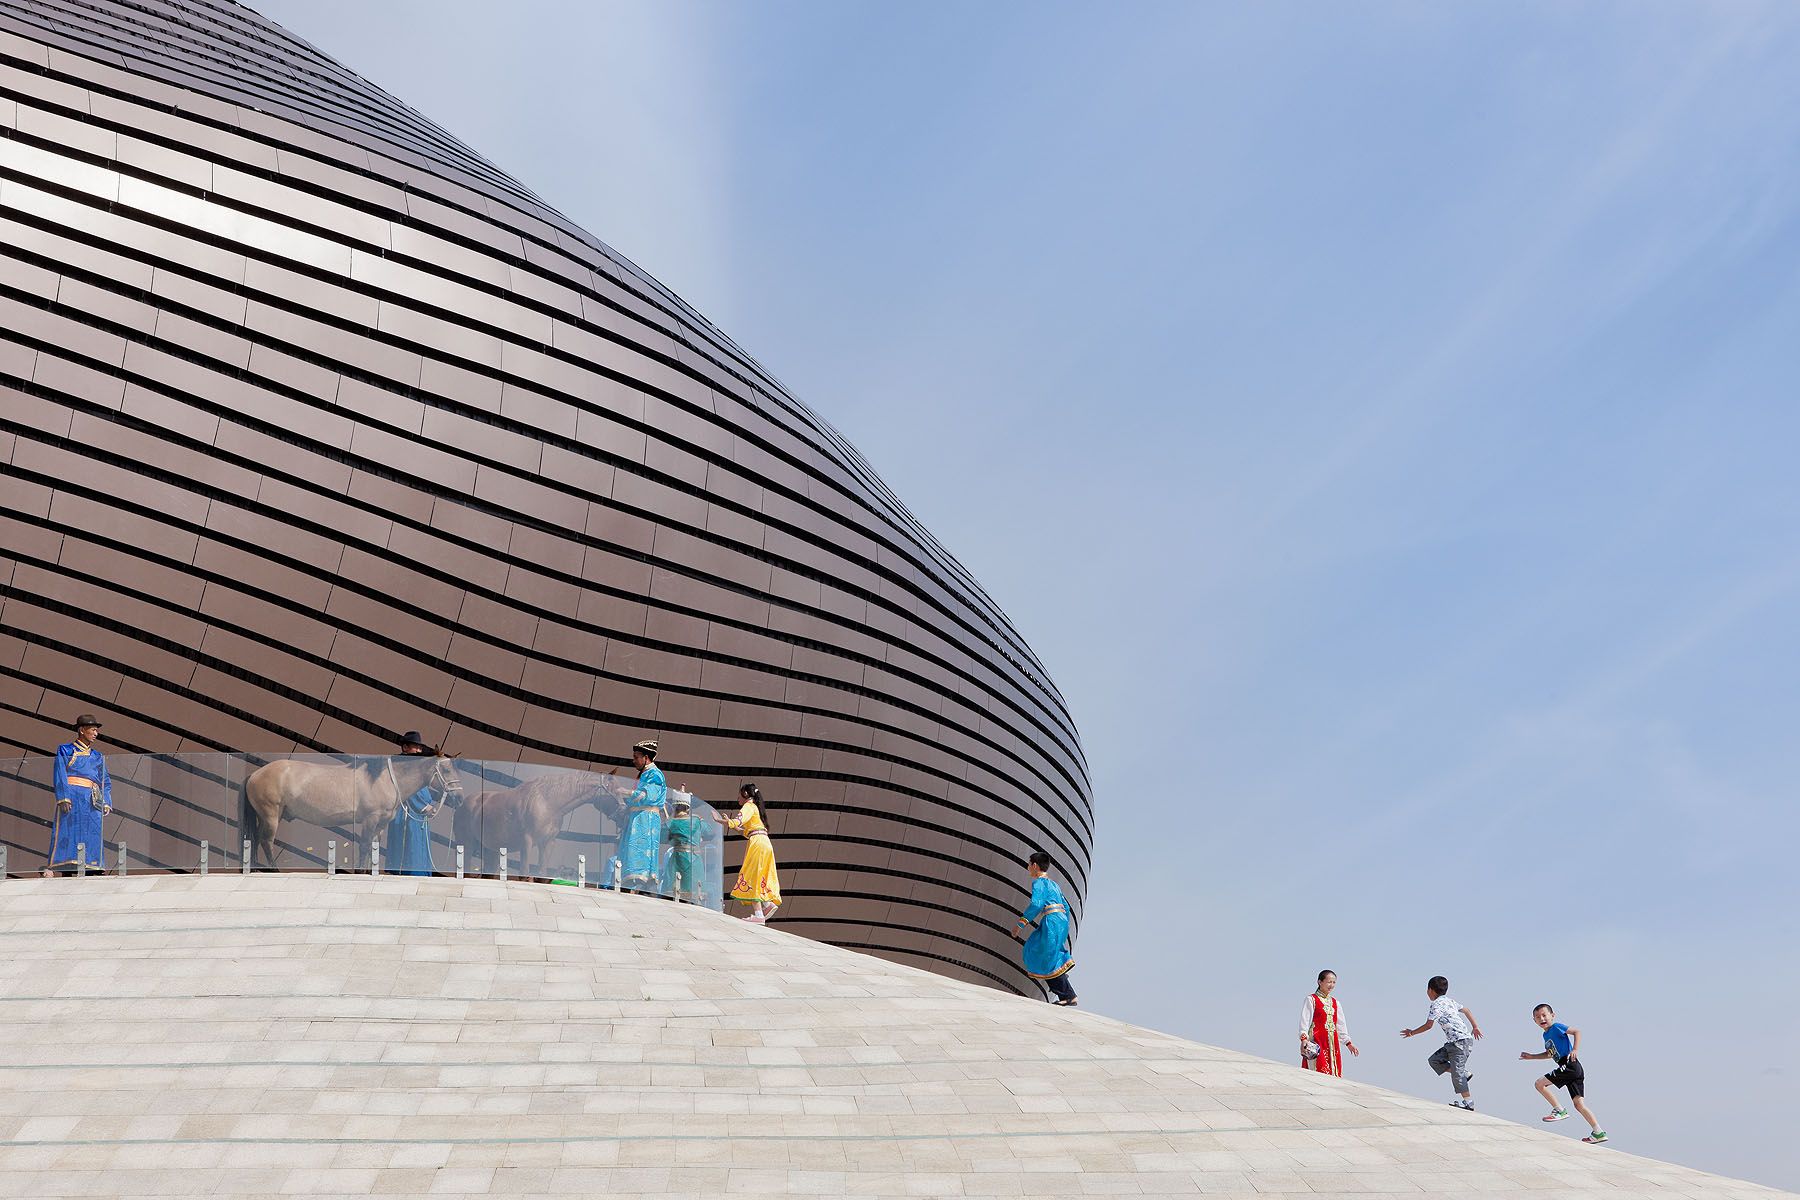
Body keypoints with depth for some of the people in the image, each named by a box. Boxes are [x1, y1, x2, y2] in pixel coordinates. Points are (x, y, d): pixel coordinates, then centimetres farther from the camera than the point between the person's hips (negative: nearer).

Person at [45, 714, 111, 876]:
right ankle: (50, 869, -17)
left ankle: (93, 869, -10)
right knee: (65, 831, -14)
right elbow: (59, 775, -1)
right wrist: (64, 797, -16)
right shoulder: (65, 750, 11)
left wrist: (106, 802, 4)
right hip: (71, 796, -4)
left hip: (91, 801, 4)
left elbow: (105, 782, 20)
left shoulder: (97, 756, 25)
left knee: (93, 835, -5)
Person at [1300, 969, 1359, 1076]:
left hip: (1332, 1042, 6)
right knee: (1320, 1070, -15)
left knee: (1334, 1072, 0)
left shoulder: (1335, 1003, 18)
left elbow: (1341, 1024, 22)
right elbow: (1304, 1021, -7)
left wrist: (1348, 1043, 17)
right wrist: (1304, 1038, -20)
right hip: (1316, 1041, -6)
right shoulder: (1311, 1000, 0)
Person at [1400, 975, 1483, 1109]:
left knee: (1457, 1073, -9)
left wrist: (1412, 1033, -1)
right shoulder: (1449, 1001, 16)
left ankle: (1468, 1102, -6)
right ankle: (1464, 1074, 9)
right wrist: (1475, 1027, 38)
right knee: (1434, 1060, 8)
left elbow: (1428, 1025, -14)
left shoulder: (1436, 1005, -12)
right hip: (1453, 1042, 10)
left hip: (1461, 1041, -10)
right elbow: (1466, 1011, 27)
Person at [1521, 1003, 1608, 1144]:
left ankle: (1559, 1110, -3)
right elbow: (1549, 1054, 38)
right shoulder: (1546, 1035, 24)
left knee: (1540, 1083, -9)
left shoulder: (1556, 1027, -3)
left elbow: (1577, 1031, -13)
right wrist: (1531, 1056, 36)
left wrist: (1575, 1050, -24)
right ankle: (1598, 1133, 3)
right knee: (1579, 1104, 5)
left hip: (1569, 1065, -9)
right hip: (1575, 1070, 9)